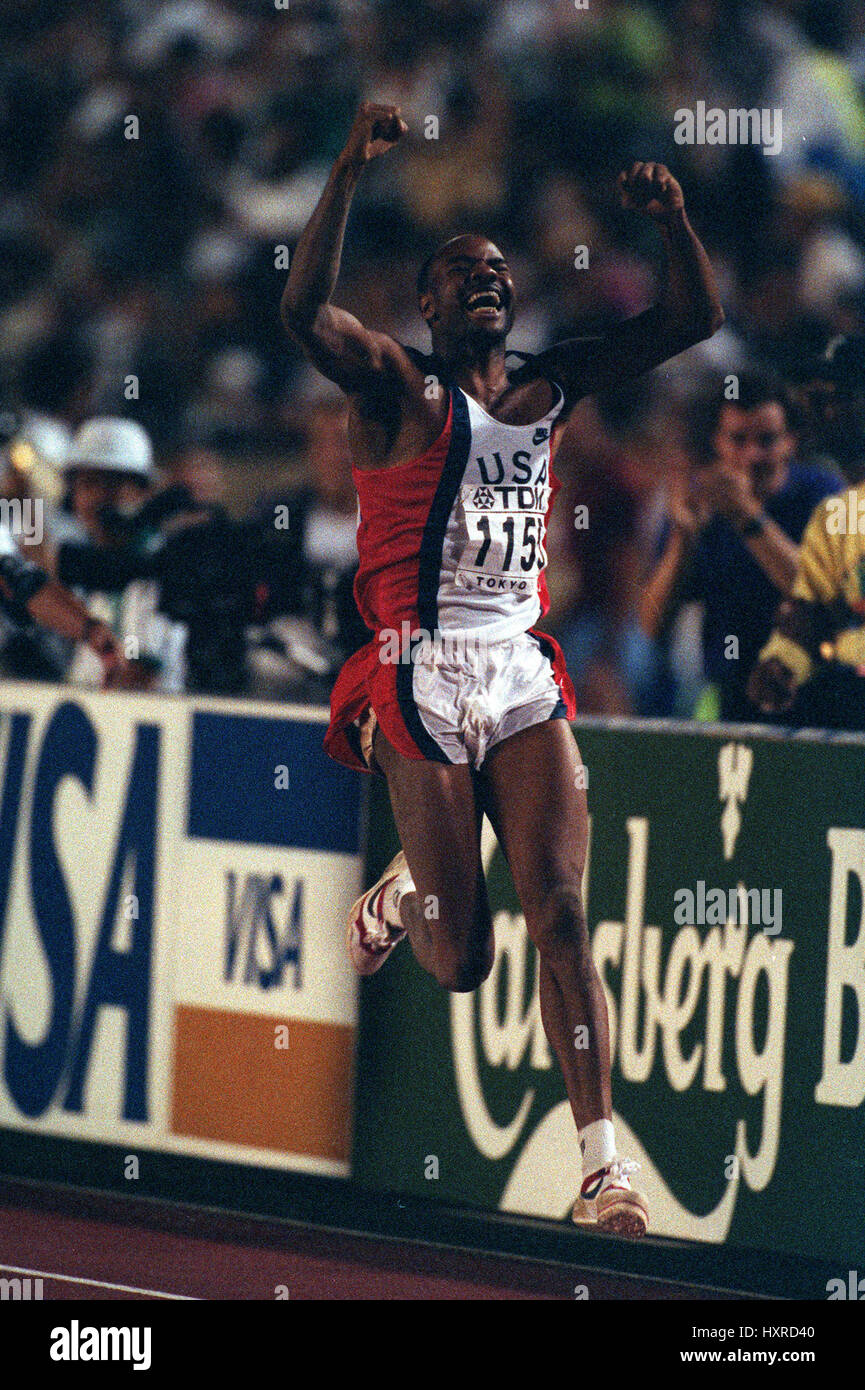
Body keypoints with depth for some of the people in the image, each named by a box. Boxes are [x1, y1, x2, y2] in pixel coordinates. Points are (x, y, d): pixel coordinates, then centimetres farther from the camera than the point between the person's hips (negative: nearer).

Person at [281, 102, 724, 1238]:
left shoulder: (551, 385, 13)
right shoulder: (398, 385, -2)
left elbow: (694, 319, 14)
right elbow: (305, 311, -22)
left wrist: (672, 219, -5)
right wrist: (350, 173, -30)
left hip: (525, 674, 4)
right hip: (424, 678, -4)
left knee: (563, 917, -9)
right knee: (462, 961, -1)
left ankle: (603, 1165, -10)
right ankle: (404, 890, 36)